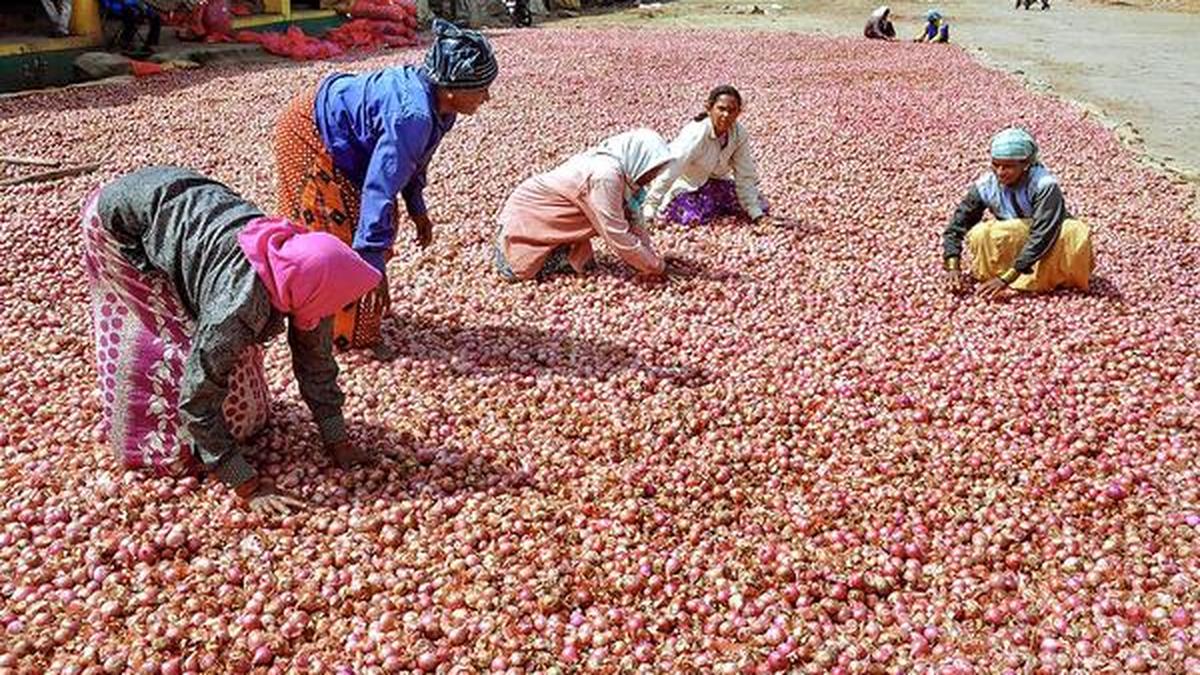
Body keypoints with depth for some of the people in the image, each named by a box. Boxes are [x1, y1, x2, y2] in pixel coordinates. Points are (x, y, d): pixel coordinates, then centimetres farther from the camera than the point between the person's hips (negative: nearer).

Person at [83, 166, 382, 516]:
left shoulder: (305, 278, -19)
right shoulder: (239, 303, -40)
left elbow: (317, 363, -6)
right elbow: (196, 399, -32)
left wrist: (338, 444, -5)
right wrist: (249, 489, -28)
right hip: (120, 222, -6)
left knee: (233, 340, 5)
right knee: (174, 342, -10)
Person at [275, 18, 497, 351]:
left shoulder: (428, 93, -7)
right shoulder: (412, 116, -36)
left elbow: (411, 156, 10)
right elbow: (380, 188, -37)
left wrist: (417, 208, 16)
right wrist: (373, 264, -36)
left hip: (335, 136, 10)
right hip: (308, 135, -10)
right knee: (339, 239, -5)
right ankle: (345, 333, 9)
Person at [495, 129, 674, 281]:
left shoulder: (620, 171, -4)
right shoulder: (605, 176, -33)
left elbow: (630, 220, 2)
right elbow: (617, 235, -31)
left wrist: (652, 258, -8)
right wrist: (656, 266, -22)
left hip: (552, 215, 9)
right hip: (529, 210, -9)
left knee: (581, 263, 1)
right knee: (516, 270, -19)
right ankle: (505, 243, 9)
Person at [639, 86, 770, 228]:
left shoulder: (740, 134, -18)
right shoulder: (696, 135, -34)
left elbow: (746, 176, -9)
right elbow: (667, 174, -36)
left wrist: (757, 214, -13)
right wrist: (646, 214, -39)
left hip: (713, 180, 5)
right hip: (683, 185, -5)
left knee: (759, 205, -3)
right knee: (696, 217, -30)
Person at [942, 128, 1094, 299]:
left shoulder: (1045, 185, -27)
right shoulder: (985, 186, -16)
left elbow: (1042, 235, -34)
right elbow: (956, 226, -13)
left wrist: (1007, 278, -41)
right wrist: (953, 267, -29)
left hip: (1051, 248, -2)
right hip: (1015, 245, 2)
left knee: (1075, 233, -34)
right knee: (980, 234, -27)